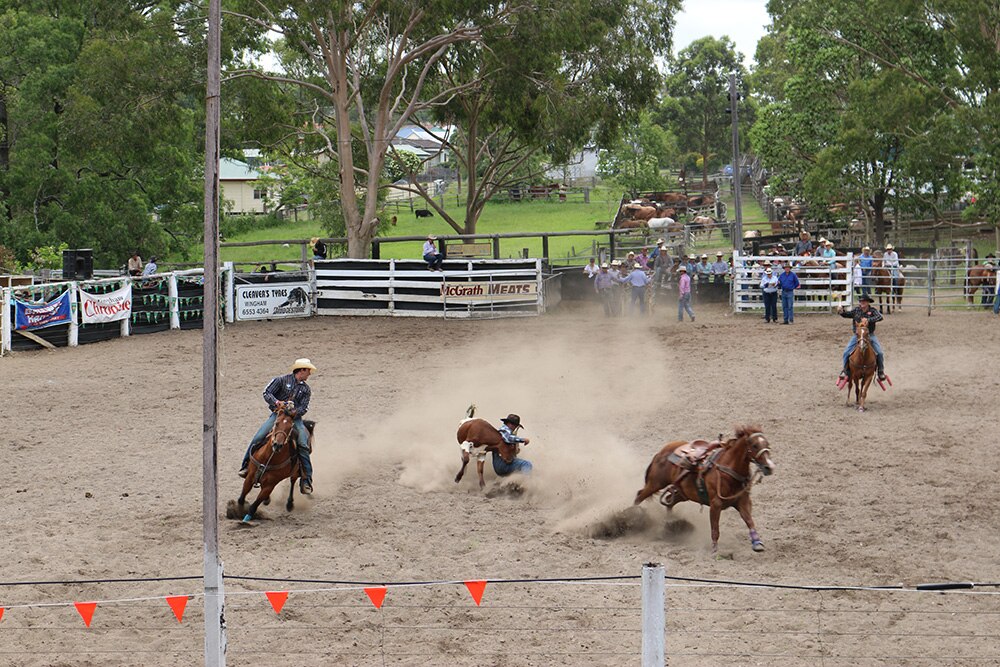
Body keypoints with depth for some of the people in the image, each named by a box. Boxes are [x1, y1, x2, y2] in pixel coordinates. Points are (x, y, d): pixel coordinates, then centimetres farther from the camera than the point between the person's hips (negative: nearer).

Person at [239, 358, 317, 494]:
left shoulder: (306, 390, 13)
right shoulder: (282, 380, 4)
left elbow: (304, 407, 1)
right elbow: (267, 393, -3)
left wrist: (296, 412, -21)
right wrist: (276, 402, -22)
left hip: (295, 417, 2)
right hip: (277, 414, -2)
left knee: (303, 444, -19)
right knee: (258, 438, -19)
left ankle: (306, 479, -15)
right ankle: (246, 465, -2)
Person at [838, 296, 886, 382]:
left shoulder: (872, 311, -6)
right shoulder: (856, 310, 1)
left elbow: (880, 317, -21)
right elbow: (847, 314, -2)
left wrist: (868, 320, -31)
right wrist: (841, 312, -24)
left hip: (870, 335, -1)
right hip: (857, 335, 2)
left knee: (879, 353, -11)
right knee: (846, 352, -9)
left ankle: (881, 371, 9)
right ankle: (845, 370, 10)